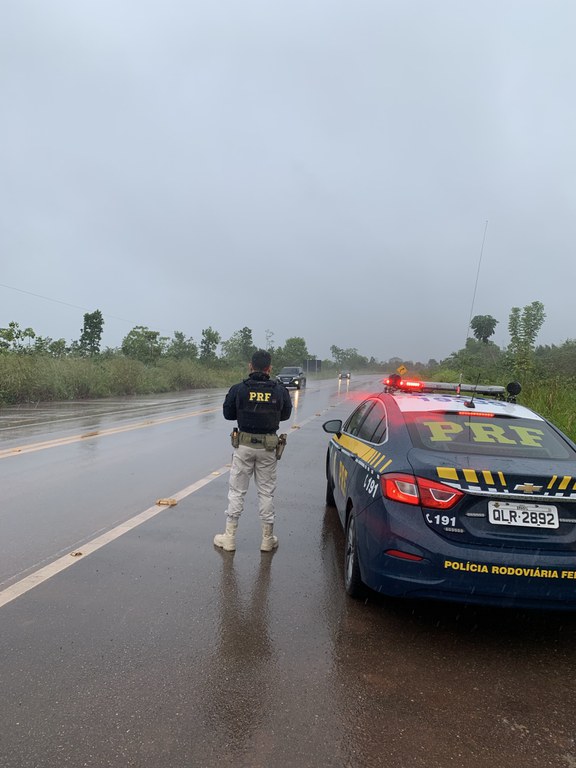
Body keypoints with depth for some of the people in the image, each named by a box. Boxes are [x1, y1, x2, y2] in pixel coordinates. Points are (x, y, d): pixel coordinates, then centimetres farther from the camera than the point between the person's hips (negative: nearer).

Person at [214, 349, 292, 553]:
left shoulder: (238, 389, -9)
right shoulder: (280, 390, -6)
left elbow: (228, 413, 1)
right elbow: (286, 414, 8)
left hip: (244, 445, -1)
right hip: (268, 447, 1)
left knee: (236, 490, 10)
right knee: (266, 492, 11)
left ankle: (229, 537, 16)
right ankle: (267, 539, 20)